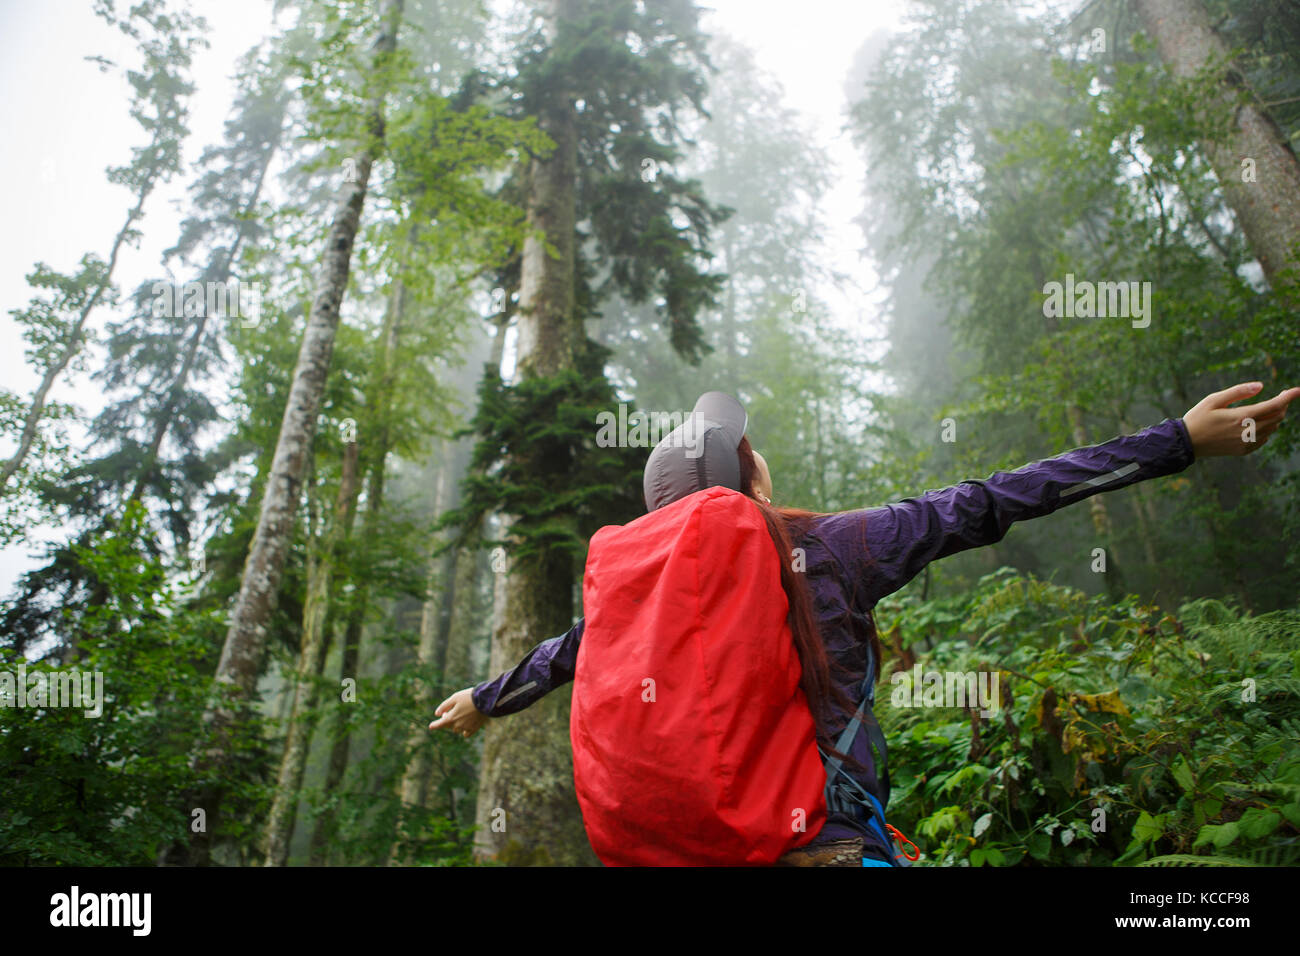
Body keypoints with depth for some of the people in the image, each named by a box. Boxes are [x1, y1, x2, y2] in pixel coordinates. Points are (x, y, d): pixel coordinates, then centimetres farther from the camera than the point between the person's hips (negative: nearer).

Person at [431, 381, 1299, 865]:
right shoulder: (831, 548, -8)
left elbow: (567, 652, 17)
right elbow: (984, 507, -8)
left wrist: (483, 700, 37)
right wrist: (1179, 441, -4)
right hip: (828, 834, -4)